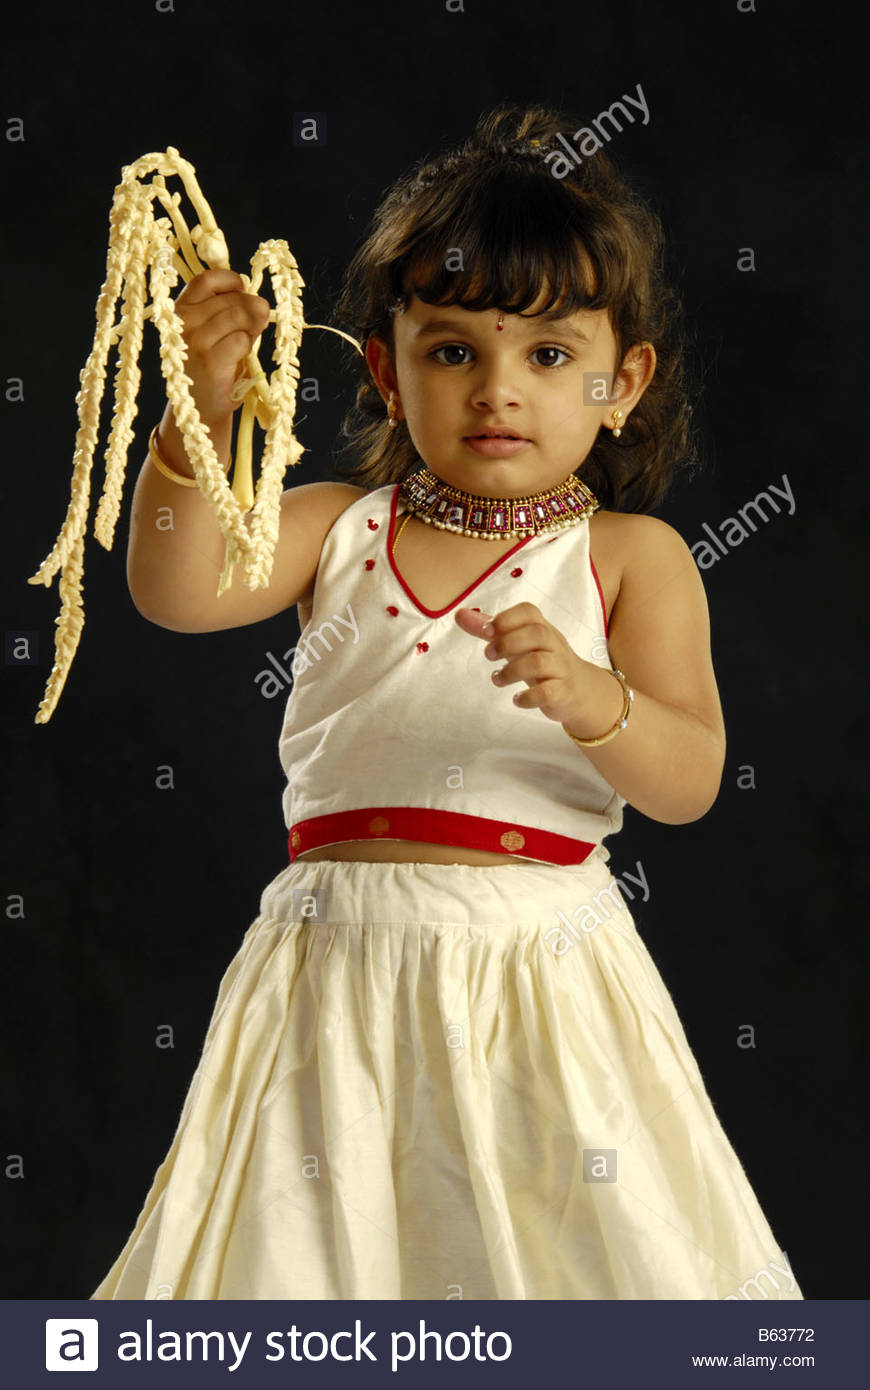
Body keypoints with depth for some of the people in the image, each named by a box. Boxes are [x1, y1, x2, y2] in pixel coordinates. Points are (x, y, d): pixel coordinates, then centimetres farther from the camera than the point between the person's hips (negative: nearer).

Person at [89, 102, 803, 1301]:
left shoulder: (631, 557, 1)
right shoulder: (338, 529, 6)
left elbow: (690, 783, -7)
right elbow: (174, 593, -8)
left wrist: (592, 700, -28)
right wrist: (202, 414, -21)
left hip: (538, 975, -1)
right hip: (340, 971, 2)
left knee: (555, 1243, 0)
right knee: (317, 1238, 5)